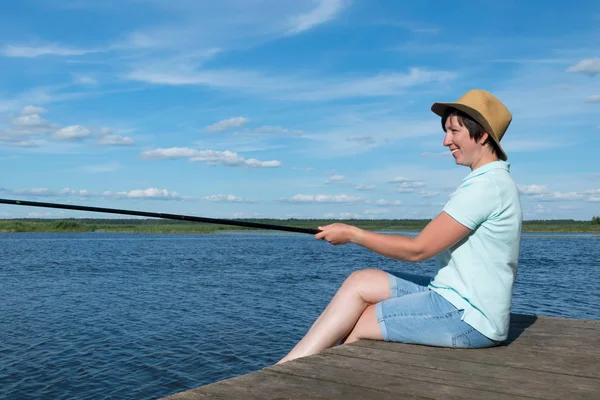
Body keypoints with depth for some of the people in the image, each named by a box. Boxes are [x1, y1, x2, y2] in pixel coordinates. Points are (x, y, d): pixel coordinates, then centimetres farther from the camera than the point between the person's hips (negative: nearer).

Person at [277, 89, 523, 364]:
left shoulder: (487, 186, -18)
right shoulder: (494, 182, 13)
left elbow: (418, 249, -18)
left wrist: (352, 234, -9)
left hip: (469, 320, -9)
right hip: (458, 299, 9)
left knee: (354, 326, -7)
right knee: (360, 282, 3)